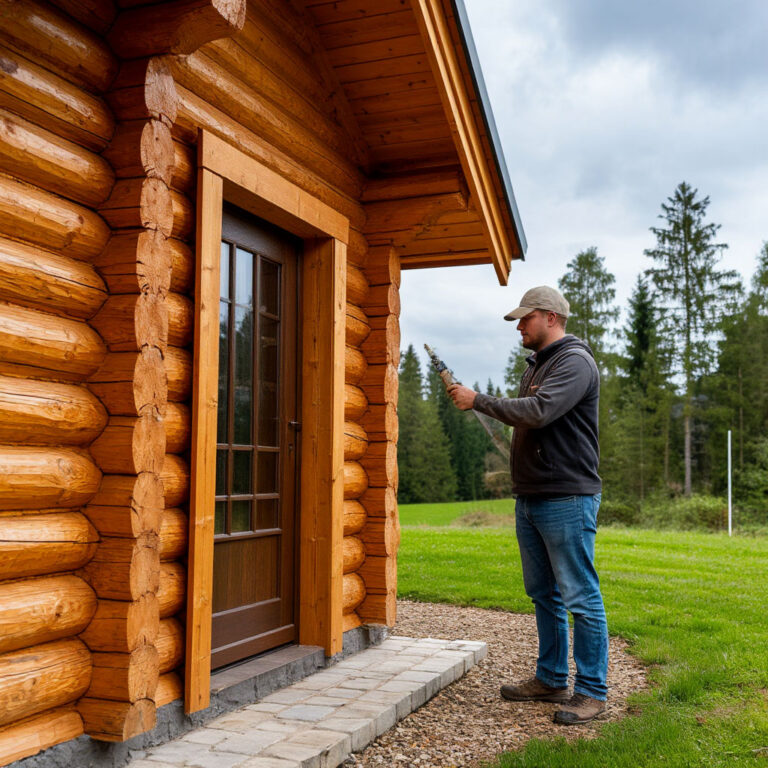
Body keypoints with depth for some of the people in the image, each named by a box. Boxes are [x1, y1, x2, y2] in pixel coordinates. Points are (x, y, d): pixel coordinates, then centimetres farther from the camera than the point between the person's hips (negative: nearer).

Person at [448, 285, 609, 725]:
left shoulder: (575, 362, -11)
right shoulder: (538, 365, 19)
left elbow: (538, 411, -24)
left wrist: (479, 401, -17)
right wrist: (476, 403, 1)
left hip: (567, 499, -10)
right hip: (530, 499, 10)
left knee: (580, 598, -3)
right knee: (543, 595, 15)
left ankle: (593, 692, 6)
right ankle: (551, 680, 27)